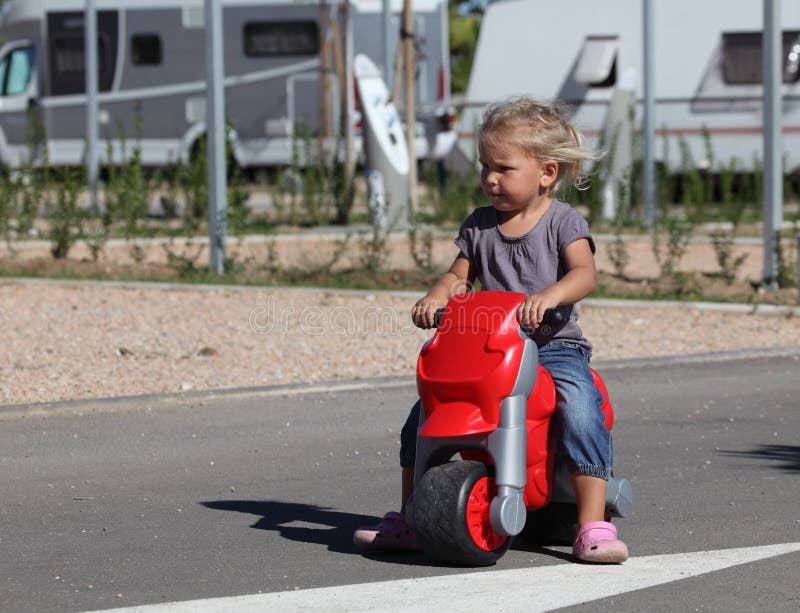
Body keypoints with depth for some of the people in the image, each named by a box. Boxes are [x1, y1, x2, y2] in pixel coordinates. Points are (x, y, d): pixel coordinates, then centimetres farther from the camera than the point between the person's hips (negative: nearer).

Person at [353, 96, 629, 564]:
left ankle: (593, 525, -29)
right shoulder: (480, 224, 12)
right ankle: (409, 520, 6)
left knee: (581, 408, -31)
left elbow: (585, 273, -17)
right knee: (427, 410, -8)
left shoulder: (563, 221, -2)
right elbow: (460, 276, 14)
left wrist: (549, 296, -38)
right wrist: (437, 297, -10)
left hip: (554, 344, -4)